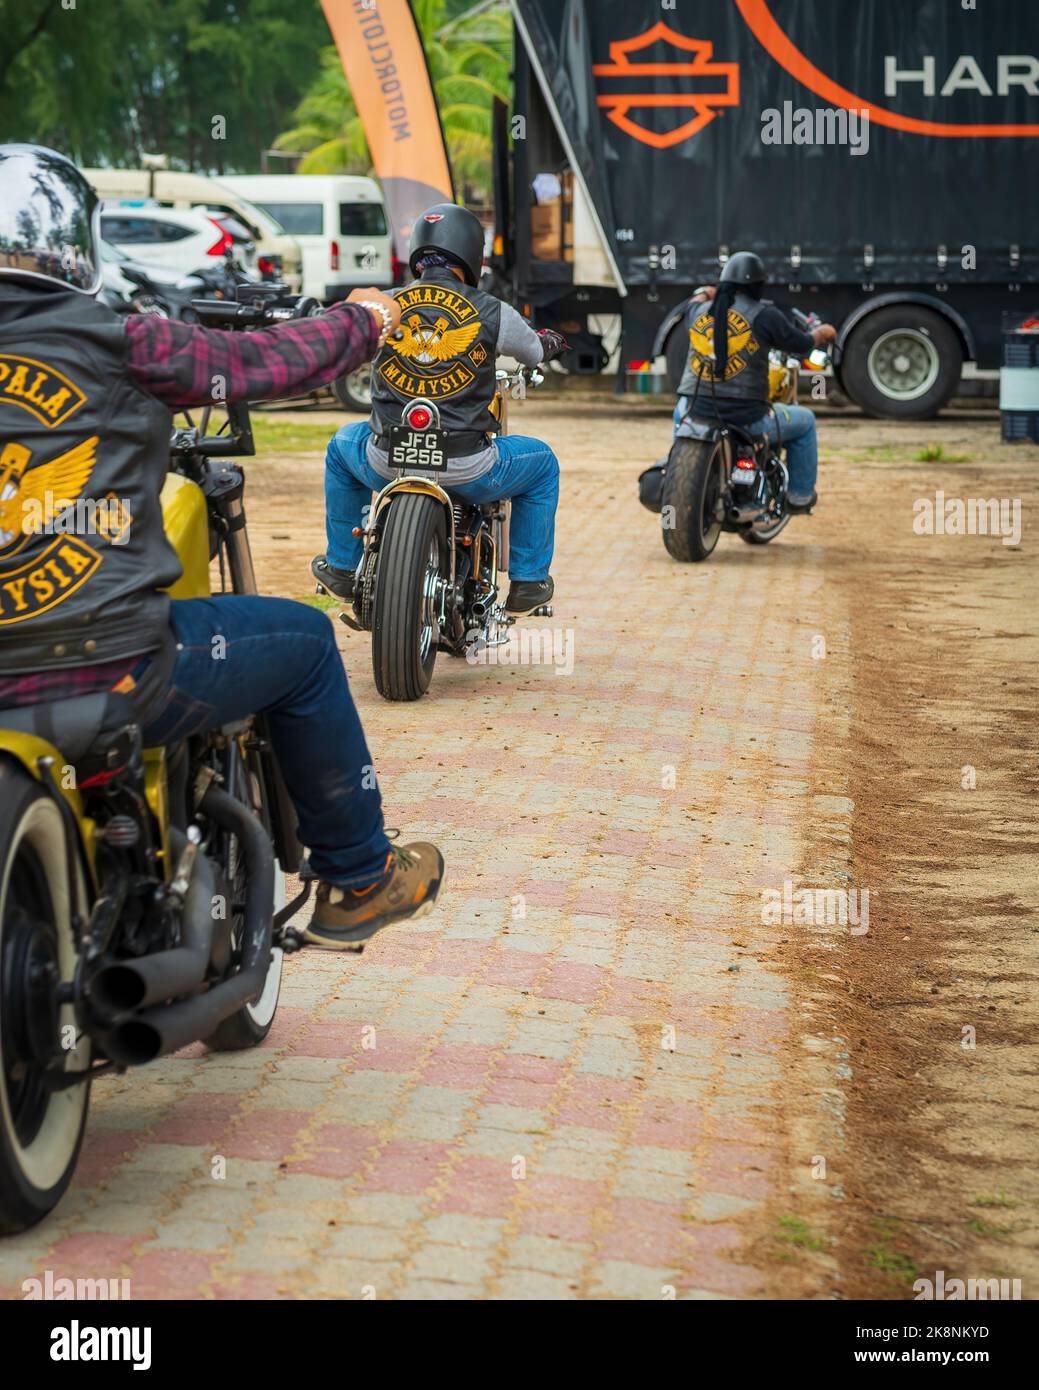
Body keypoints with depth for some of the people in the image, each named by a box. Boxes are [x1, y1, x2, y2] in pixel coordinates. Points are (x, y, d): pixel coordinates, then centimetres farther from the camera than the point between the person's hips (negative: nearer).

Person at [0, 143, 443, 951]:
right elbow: (267, 363, 2)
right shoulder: (113, 346, -9)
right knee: (302, 642, 21)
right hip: (114, 674, -5)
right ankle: (356, 880, 32)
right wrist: (363, 320, 23)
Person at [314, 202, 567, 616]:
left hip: (387, 464, 2)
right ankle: (527, 581, 27)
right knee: (543, 464, 28)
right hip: (467, 471, -2)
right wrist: (549, 342, 40)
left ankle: (342, 566, 40)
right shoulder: (493, 313, -6)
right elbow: (535, 352, 14)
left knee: (342, 445, 37)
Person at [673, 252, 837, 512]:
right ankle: (800, 496, 30)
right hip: (745, 418, -4)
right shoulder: (763, 315, -7)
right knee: (804, 421, 24)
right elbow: (801, 345, 3)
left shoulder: (700, 311, 7)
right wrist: (822, 333, 26)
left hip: (697, 412, 4)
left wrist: (703, 295, 56)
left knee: (681, 411, 42)